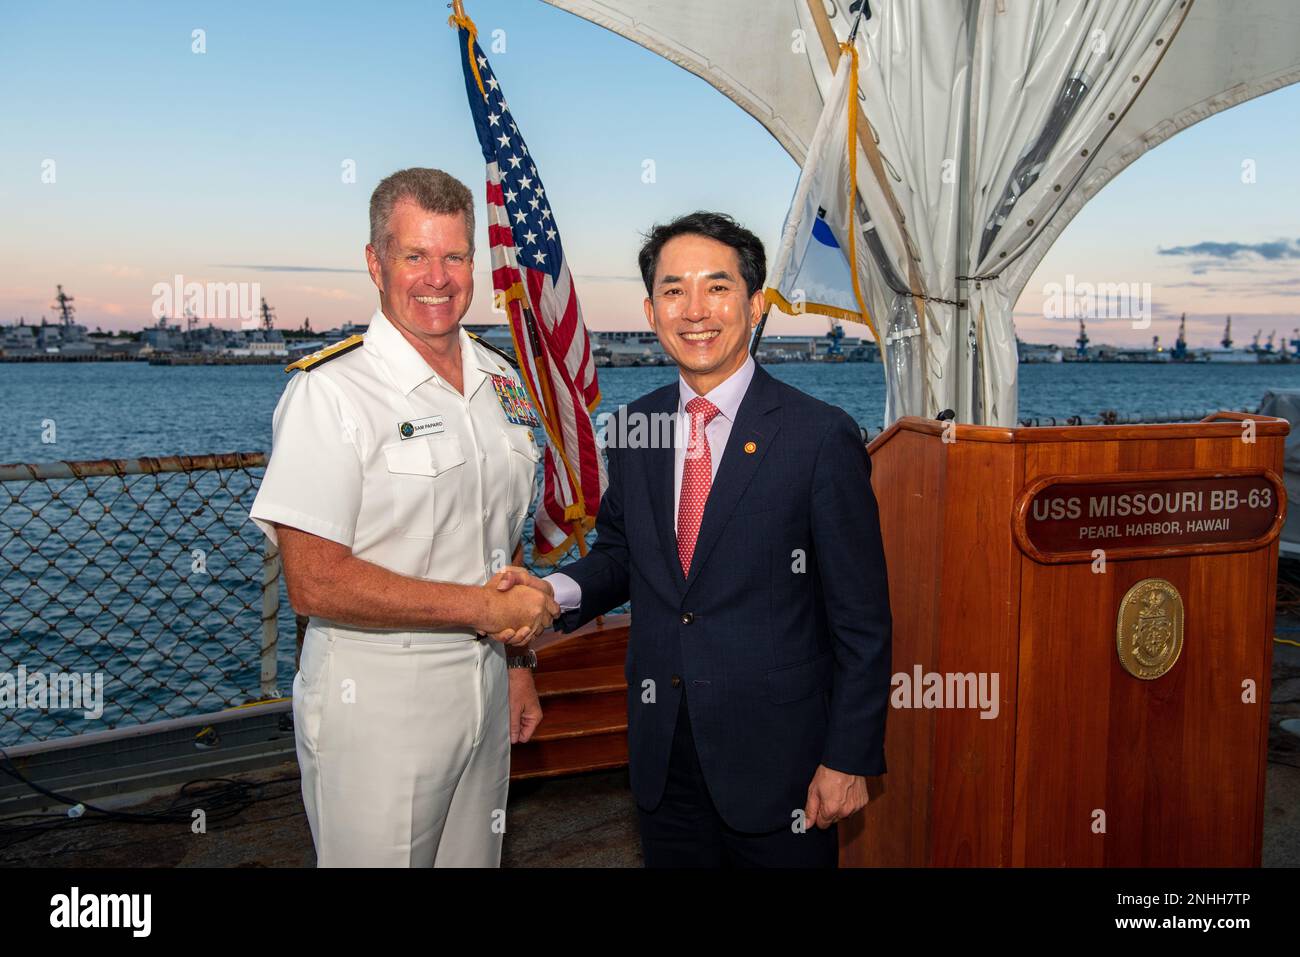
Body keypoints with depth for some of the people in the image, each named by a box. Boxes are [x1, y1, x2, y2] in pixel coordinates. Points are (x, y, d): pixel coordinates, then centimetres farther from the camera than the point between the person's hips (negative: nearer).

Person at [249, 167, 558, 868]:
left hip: (483, 689, 6)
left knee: (474, 860, 18)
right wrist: (482, 608, -17)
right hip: (374, 702, -6)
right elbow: (315, 583, -21)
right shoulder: (329, 392, -16)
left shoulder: (501, 382, 7)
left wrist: (519, 661, 13)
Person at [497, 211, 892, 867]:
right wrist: (560, 590, -8)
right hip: (661, 753, 4)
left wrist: (850, 759, -10)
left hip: (775, 759, -4)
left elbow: (862, 619, -10)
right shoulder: (635, 427, 2)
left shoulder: (820, 436, -13)